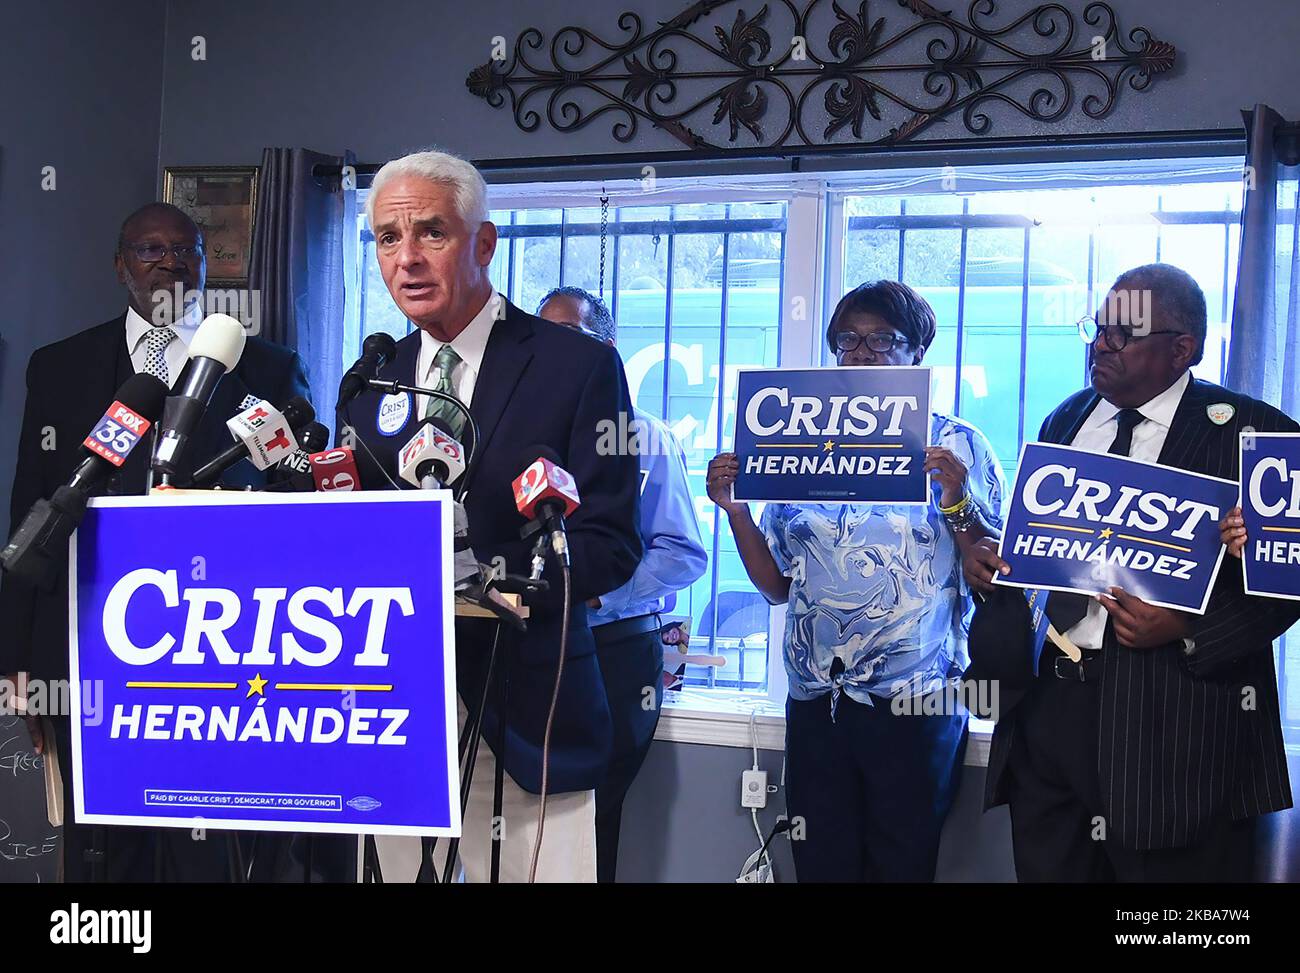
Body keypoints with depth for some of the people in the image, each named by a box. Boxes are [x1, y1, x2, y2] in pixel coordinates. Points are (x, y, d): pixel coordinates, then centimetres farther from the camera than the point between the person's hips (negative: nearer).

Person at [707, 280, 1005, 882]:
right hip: (816, 702, 3)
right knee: (820, 866, 8)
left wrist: (959, 500, -20)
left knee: (902, 866, 6)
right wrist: (735, 509, -3)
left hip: (916, 705, -3)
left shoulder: (958, 446, 0)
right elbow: (778, 585, 11)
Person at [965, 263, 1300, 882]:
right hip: (1044, 706, 6)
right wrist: (985, 557, 1)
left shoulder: (1249, 432, -6)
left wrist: (1187, 628, -20)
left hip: (1172, 723, -5)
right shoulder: (1066, 421, 15)